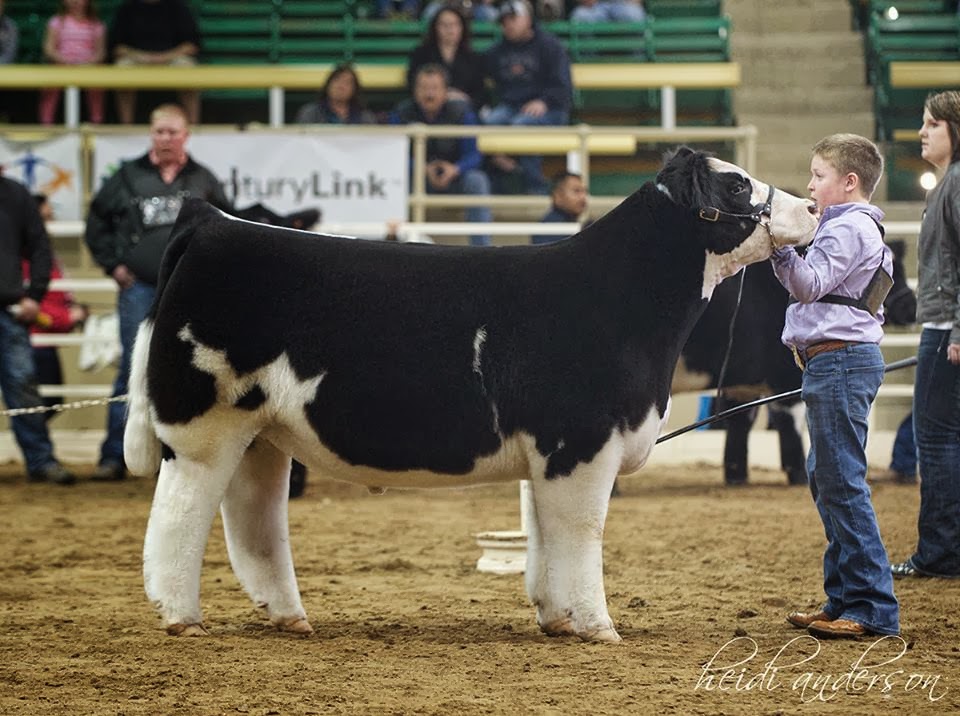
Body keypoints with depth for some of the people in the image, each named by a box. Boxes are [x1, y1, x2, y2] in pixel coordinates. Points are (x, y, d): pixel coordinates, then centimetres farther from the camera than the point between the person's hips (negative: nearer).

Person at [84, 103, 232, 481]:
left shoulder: (202, 180, 5)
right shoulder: (128, 177, 3)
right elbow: (97, 223, 9)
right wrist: (114, 265, 2)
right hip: (139, 289, -1)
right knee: (132, 370, -2)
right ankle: (114, 456, 1)